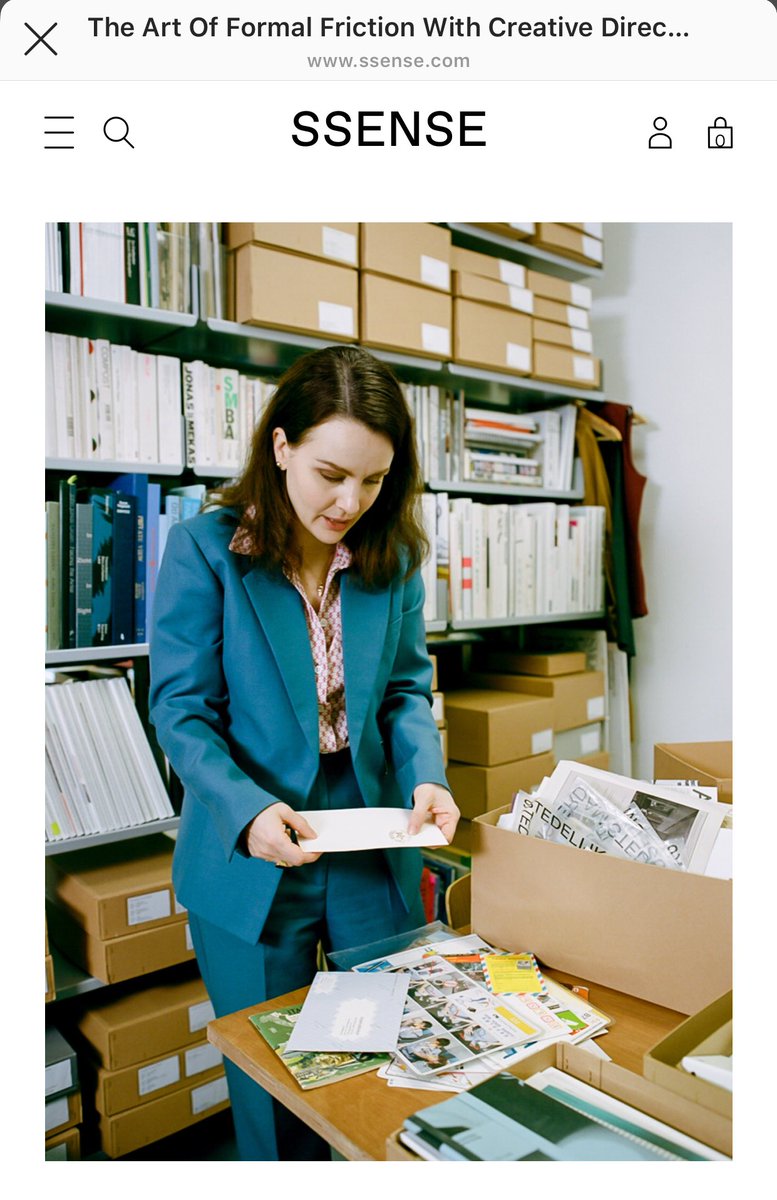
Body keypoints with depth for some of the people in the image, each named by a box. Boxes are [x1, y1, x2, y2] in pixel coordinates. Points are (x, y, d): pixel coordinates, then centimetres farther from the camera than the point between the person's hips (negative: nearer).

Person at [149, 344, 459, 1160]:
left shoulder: (392, 556, -2)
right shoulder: (204, 548, -13)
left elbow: (405, 689, 4)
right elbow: (181, 710, -12)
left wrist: (426, 776, -14)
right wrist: (247, 810, -27)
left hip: (375, 856, 3)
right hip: (250, 862, -3)